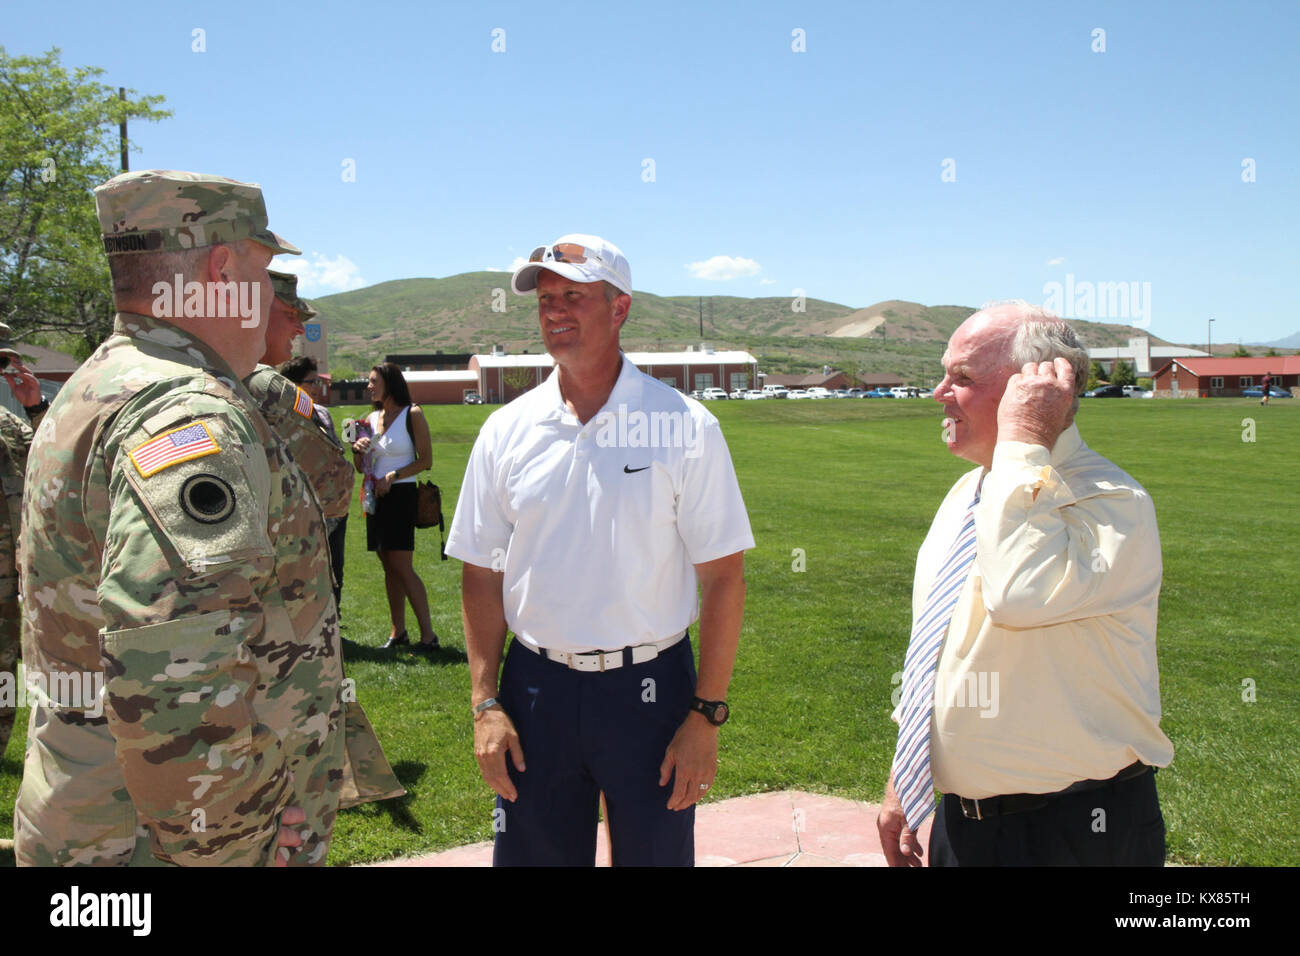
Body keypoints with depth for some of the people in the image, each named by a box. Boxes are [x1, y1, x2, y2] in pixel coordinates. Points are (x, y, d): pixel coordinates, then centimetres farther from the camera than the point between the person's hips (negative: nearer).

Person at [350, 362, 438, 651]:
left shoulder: (412, 414, -6)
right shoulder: (372, 418, 12)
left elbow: (426, 460, -10)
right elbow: (361, 467, 16)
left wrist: (393, 476, -17)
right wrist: (356, 450, -5)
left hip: (401, 495, -6)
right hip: (376, 497, 6)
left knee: (401, 566, -10)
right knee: (389, 567, 9)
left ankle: (428, 634, -4)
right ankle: (398, 632, 16)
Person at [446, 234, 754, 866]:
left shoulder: (684, 426, -6)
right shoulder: (508, 430, 2)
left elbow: (723, 578, -6)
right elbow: (482, 575, 6)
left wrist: (706, 717, -9)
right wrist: (485, 703, 0)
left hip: (650, 689, -2)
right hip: (536, 689, 2)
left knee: (655, 854, 11)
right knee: (533, 852, 12)